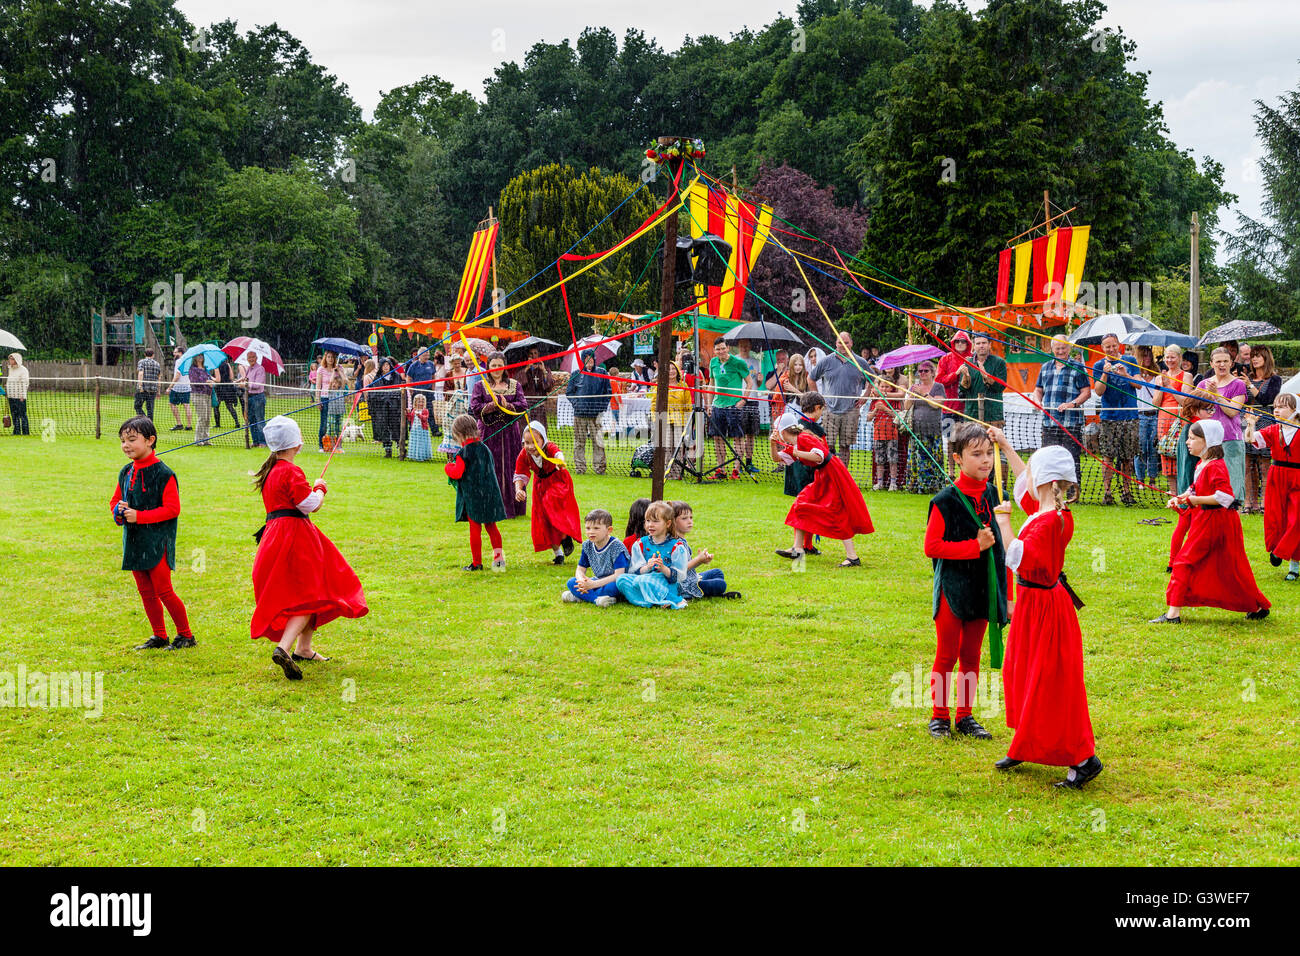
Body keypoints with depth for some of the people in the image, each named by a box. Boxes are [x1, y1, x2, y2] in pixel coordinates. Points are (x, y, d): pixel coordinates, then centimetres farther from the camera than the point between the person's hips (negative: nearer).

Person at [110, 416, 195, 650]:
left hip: (157, 542, -7)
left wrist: (138, 516, -20)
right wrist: (119, 511, -7)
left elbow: (172, 509, -16)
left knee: (163, 591, -4)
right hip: (134, 542, 7)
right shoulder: (126, 473, 9)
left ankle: (186, 635, 10)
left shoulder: (163, 474, -13)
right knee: (145, 592, 11)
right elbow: (115, 500, 18)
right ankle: (159, 637, 22)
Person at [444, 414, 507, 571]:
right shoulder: (485, 449, 7)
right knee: (491, 527, 13)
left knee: (475, 529, 1)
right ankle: (499, 557, 10)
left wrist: (448, 467, 2)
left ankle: (477, 562, 7)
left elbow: (457, 473, -19)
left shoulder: (463, 453, -13)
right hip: (490, 495, 6)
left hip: (472, 497, -6)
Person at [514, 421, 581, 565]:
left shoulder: (549, 447, -30)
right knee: (543, 520, 2)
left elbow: (558, 453, -54)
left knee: (551, 502, -32)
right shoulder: (523, 455, -18)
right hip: (540, 486, 4)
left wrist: (559, 460, -79)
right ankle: (557, 553, 18)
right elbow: (520, 475, -10)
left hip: (558, 482, -4)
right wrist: (519, 489, -31)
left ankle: (565, 536, -8)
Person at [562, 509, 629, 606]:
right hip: (598, 582, 6)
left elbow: (618, 575, -26)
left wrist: (594, 584, -30)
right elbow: (580, 570, 5)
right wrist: (582, 581, -22)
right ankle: (597, 599, -31)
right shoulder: (587, 546, 1)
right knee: (571, 583, -12)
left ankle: (581, 596, -23)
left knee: (613, 586, -40)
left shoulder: (616, 547, -19)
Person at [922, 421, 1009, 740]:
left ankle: (965, 715, 22)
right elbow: (931, 546, -14)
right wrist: (975, 546, -18)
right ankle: (940, 716, 16)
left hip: (982, 591, 5)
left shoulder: (994, 496, 4)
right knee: (947, 655, 3)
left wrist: (1006, 593, 9)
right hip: (952, 590, -5)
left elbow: (1001, 546, 10)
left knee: (971, 657, 12)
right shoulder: (946, 501, -13)